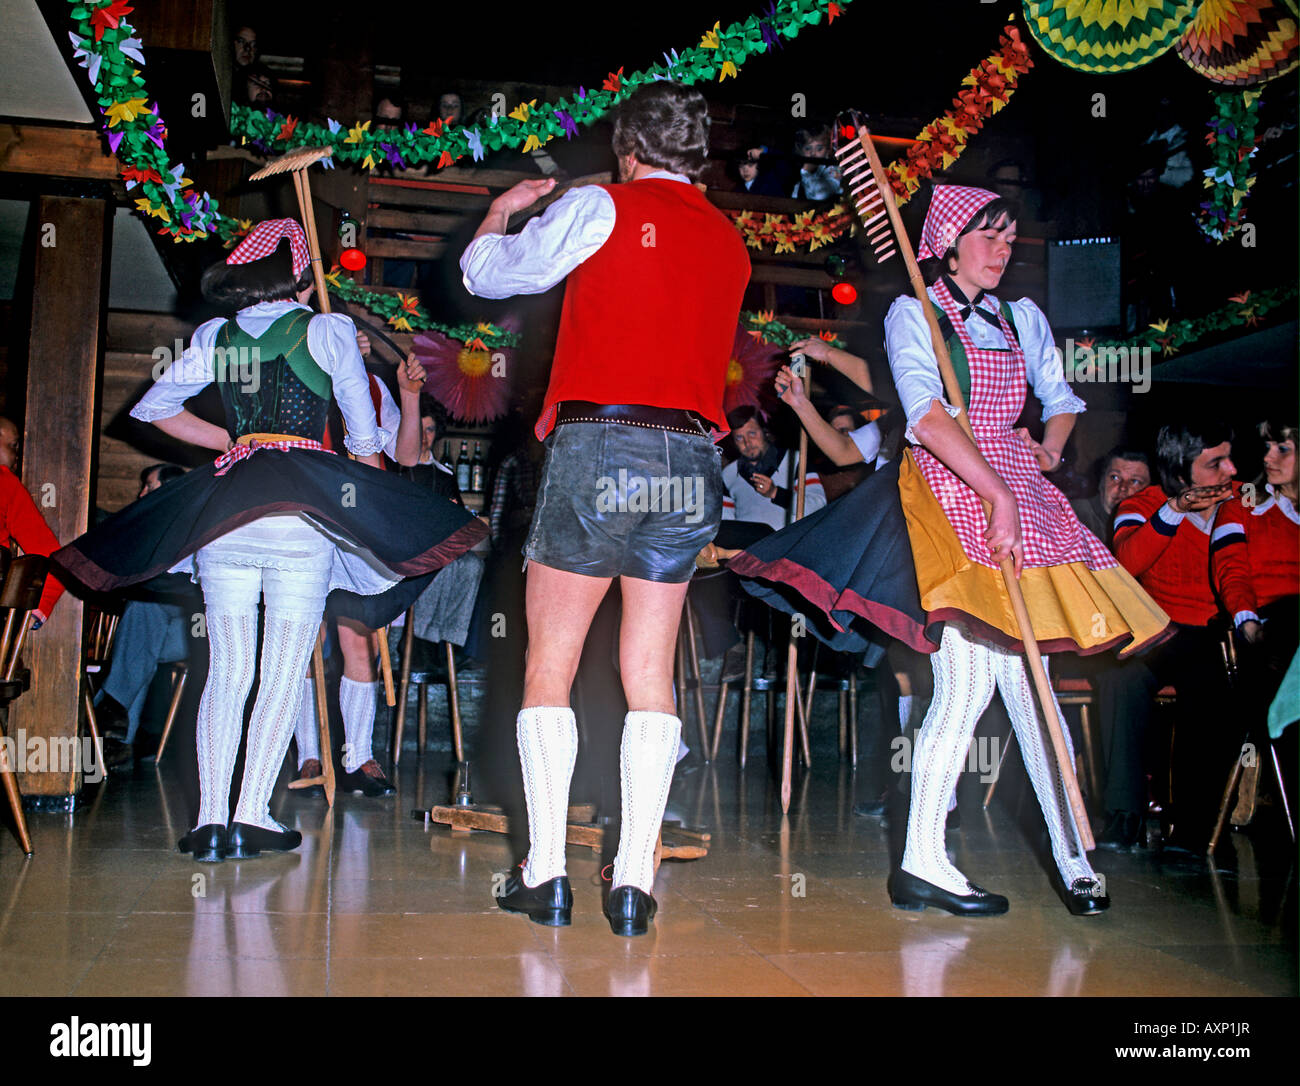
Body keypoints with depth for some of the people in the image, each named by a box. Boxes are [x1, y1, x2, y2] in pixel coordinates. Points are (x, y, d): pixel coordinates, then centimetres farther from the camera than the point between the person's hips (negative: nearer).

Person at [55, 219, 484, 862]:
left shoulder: (216, 336, 15)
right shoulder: (328, 331, 4)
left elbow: (154, 407, 23)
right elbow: (364, 436, 9)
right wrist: (365, 480, 26)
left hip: (222, 499, 4)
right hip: (303, 501, -4)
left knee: (227, 671, 6)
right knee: (284, 671, -1)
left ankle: (210, 819, 2)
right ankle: (251, 816, -4)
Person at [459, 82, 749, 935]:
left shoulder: (600, 209, 3)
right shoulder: (729, 243, 17)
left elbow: (489, 274, 10)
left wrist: (503, 211, 32)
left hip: (598, 444, -4)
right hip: (690, 458, 4)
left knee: (549, 666, 5)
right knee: (651, 673, 7)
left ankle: (547, 872, 4)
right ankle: (635, 881, 5)